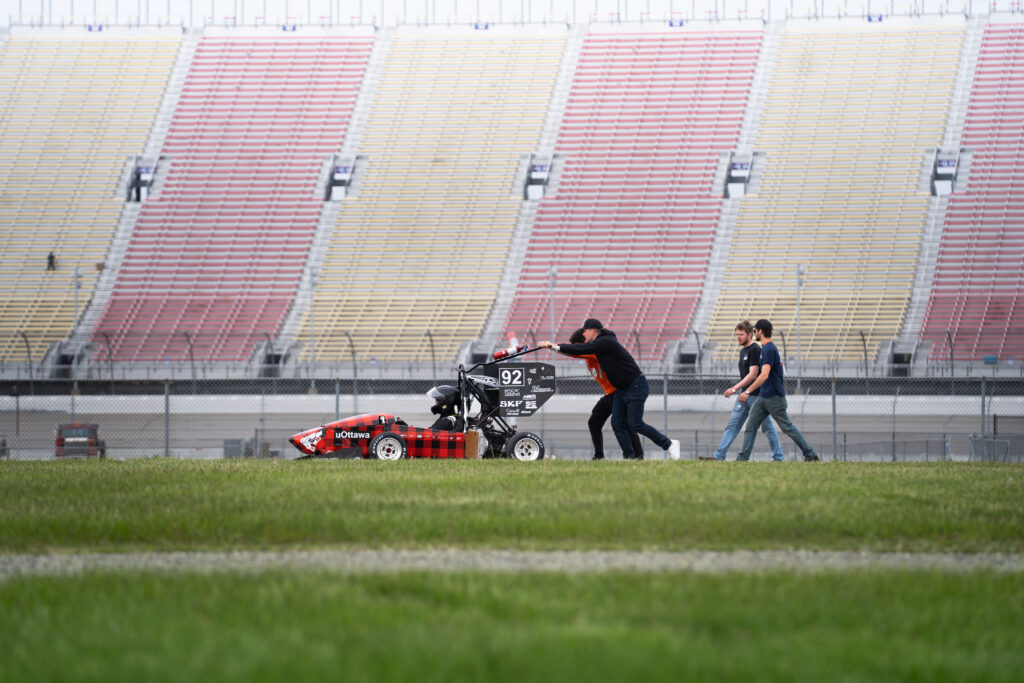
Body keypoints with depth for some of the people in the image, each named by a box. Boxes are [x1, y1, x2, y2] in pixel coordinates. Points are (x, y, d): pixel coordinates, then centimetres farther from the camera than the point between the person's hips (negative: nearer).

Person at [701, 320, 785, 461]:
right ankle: (719, 455, 0)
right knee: (732, 425, 3)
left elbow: (753, 374, -20)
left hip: (756, 395, -9)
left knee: (767, 427, 0)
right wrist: (737, 389, 17)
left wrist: (735, 388, -23)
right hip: (744, 394, 9)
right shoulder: (743, 351, 15)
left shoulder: (755, 350, -13)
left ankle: (778, 457, 9)